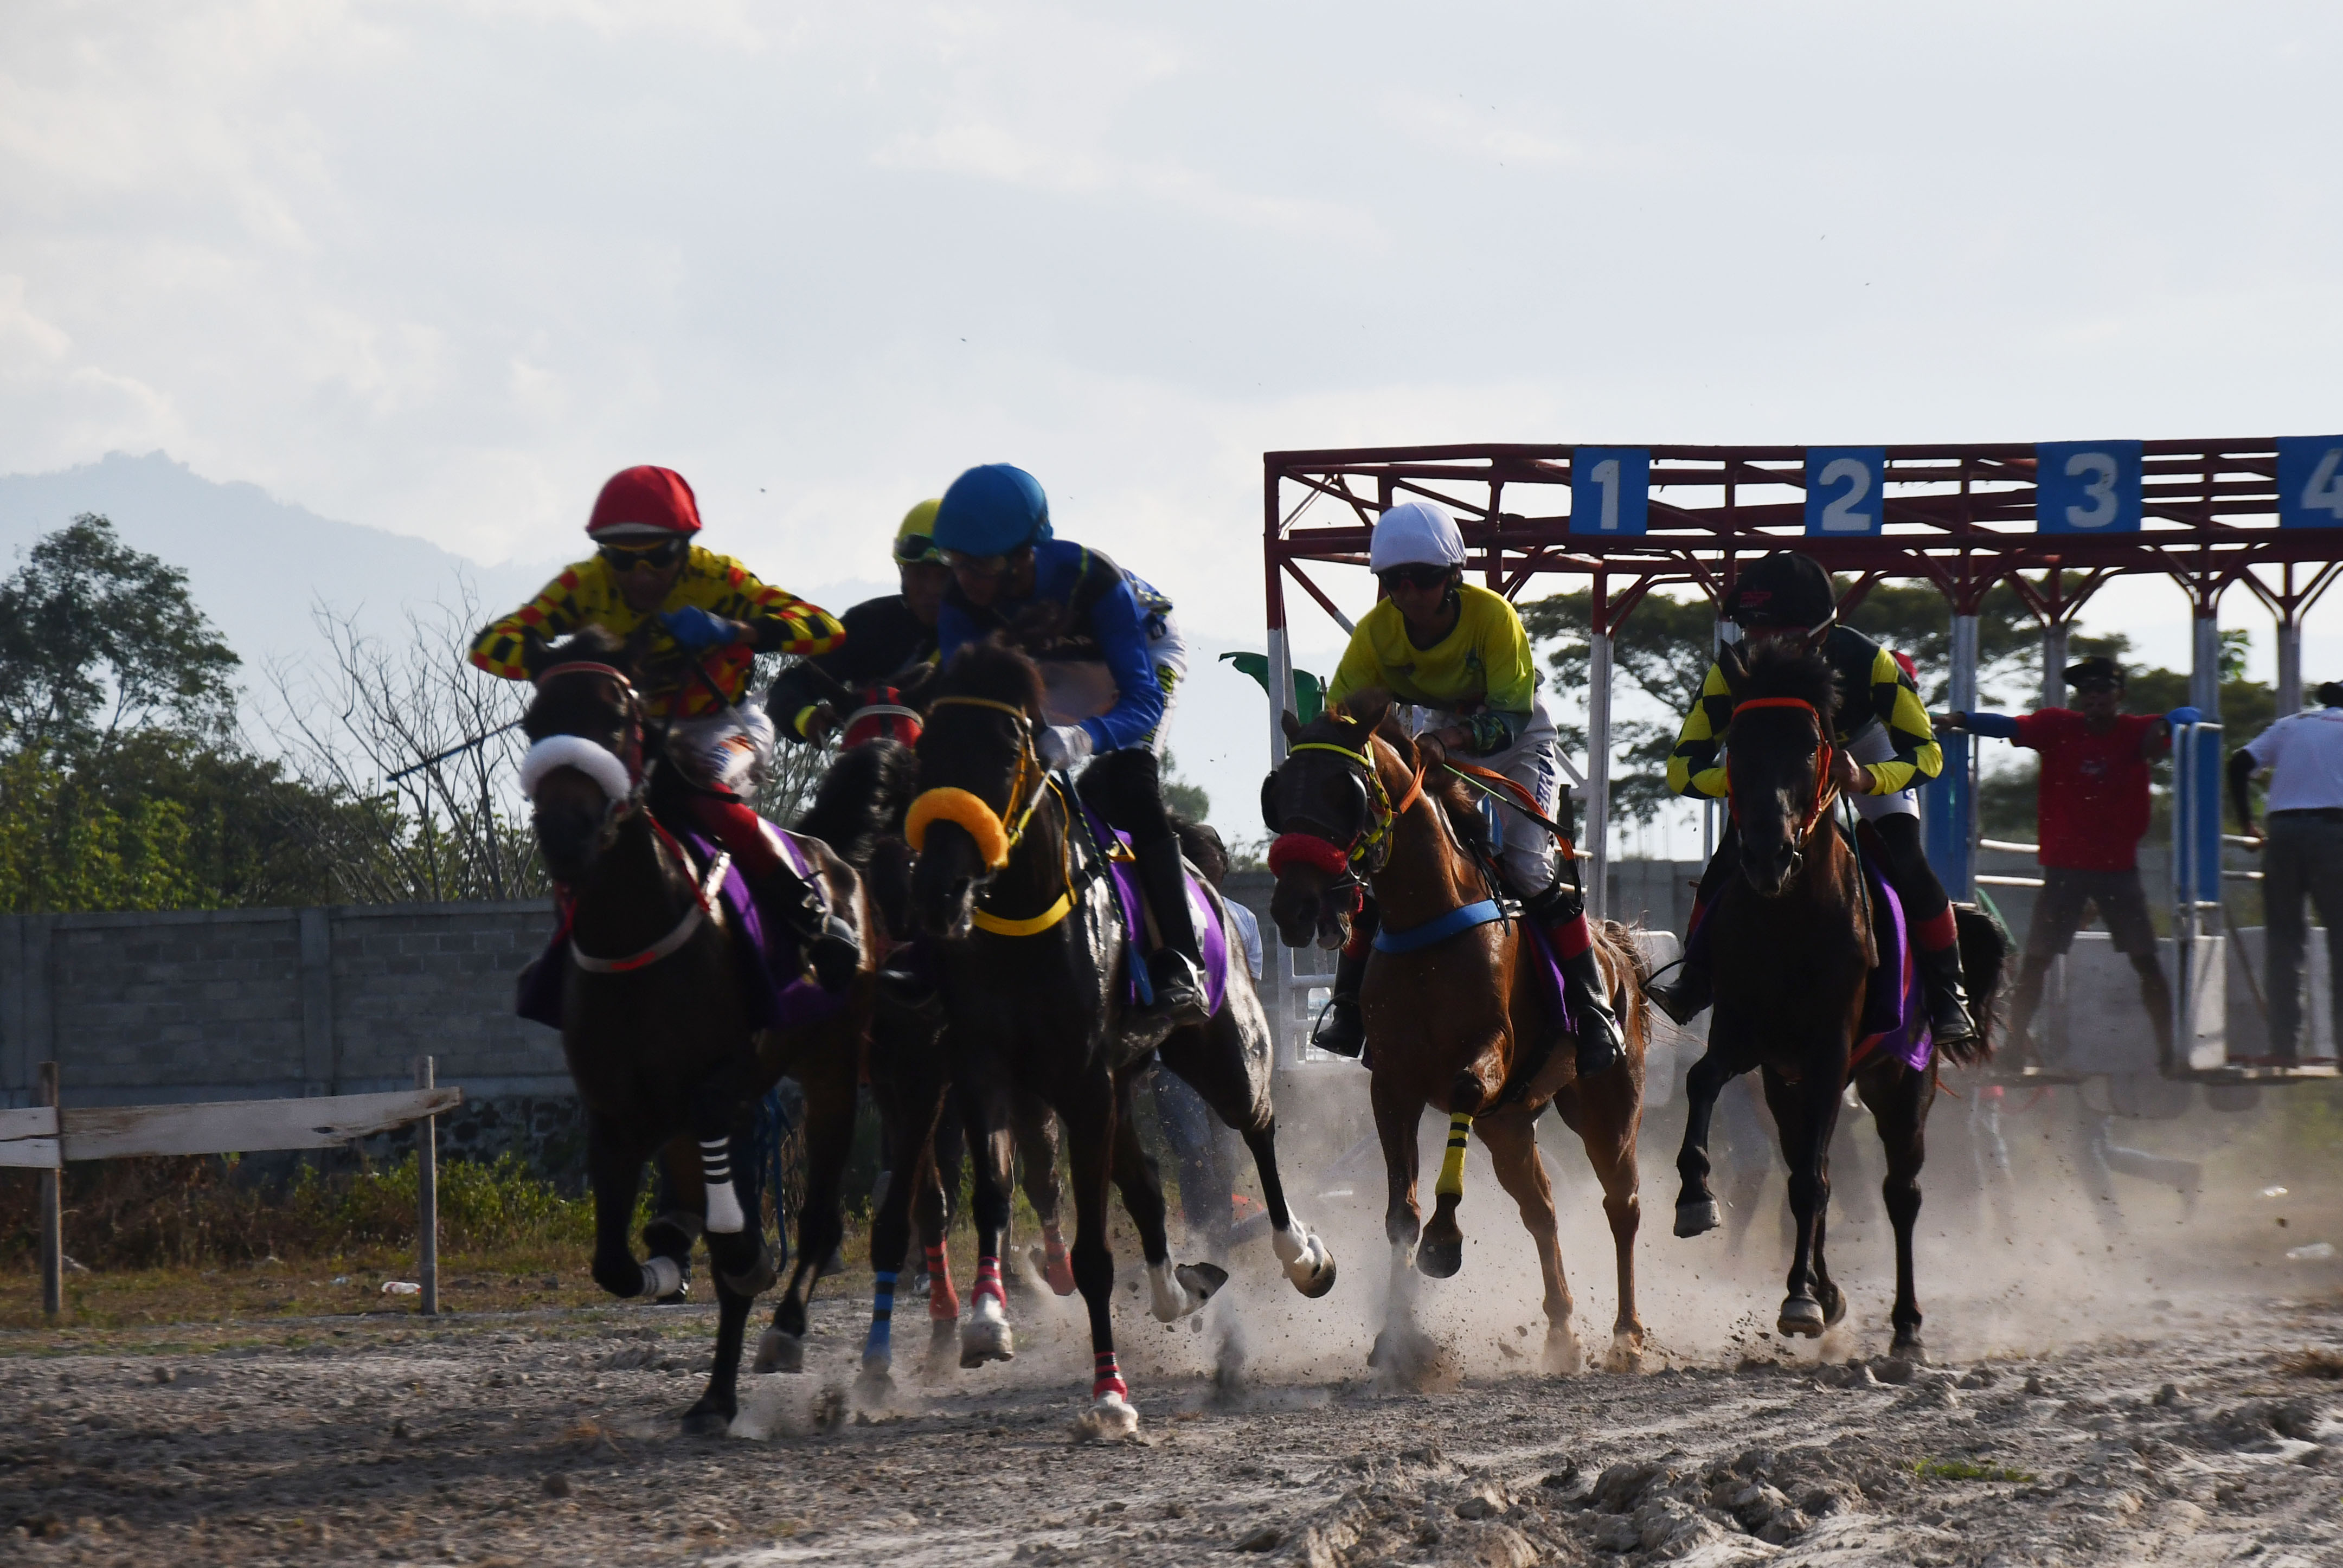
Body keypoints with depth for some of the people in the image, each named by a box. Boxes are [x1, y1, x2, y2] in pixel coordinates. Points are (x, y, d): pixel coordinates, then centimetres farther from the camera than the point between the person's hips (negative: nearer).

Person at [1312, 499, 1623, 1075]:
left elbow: (1512, 715, -34)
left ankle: (1593, 1008, -8)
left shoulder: (1493, 615, -31)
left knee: (1529, 866, -19)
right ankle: (1348, 1000, 4)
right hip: (1437, 734, 4)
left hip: (1513, 737, -4)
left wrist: (1451, 737, -52)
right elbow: (1340, 709, -15)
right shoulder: (1377, 632, -20)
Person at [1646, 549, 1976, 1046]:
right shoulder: (1733, 672, -34)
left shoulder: (1868, 662, -39)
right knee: (1730, 860, -15)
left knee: (1907, 864, -18)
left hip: (1862, 749, -2)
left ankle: (1947, 994, -4)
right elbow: (1683, 769, -30)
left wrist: (1866, 780, -53)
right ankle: (1694, 981, 1)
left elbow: (1926, 753, -32)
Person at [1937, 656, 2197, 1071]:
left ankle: (2167, 1050, 6)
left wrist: (2163, 727, -24)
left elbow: (2190, 716, -1)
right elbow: (2008, 726, -13)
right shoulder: (2058, 727, -2)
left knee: (2146, 960, 0)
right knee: (2035, 961, -2)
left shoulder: (2137, 732, 0)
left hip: (2119, 868, 0)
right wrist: (1960, 721, -31)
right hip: (2064, 867, 0)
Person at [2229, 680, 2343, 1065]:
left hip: (2283, 831, 3)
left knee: (2284, 939, 6)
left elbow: (2240, 764, 10)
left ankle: (2283, 1044, -1)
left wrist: (2247, 823, 16)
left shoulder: (2289, 725, 21)